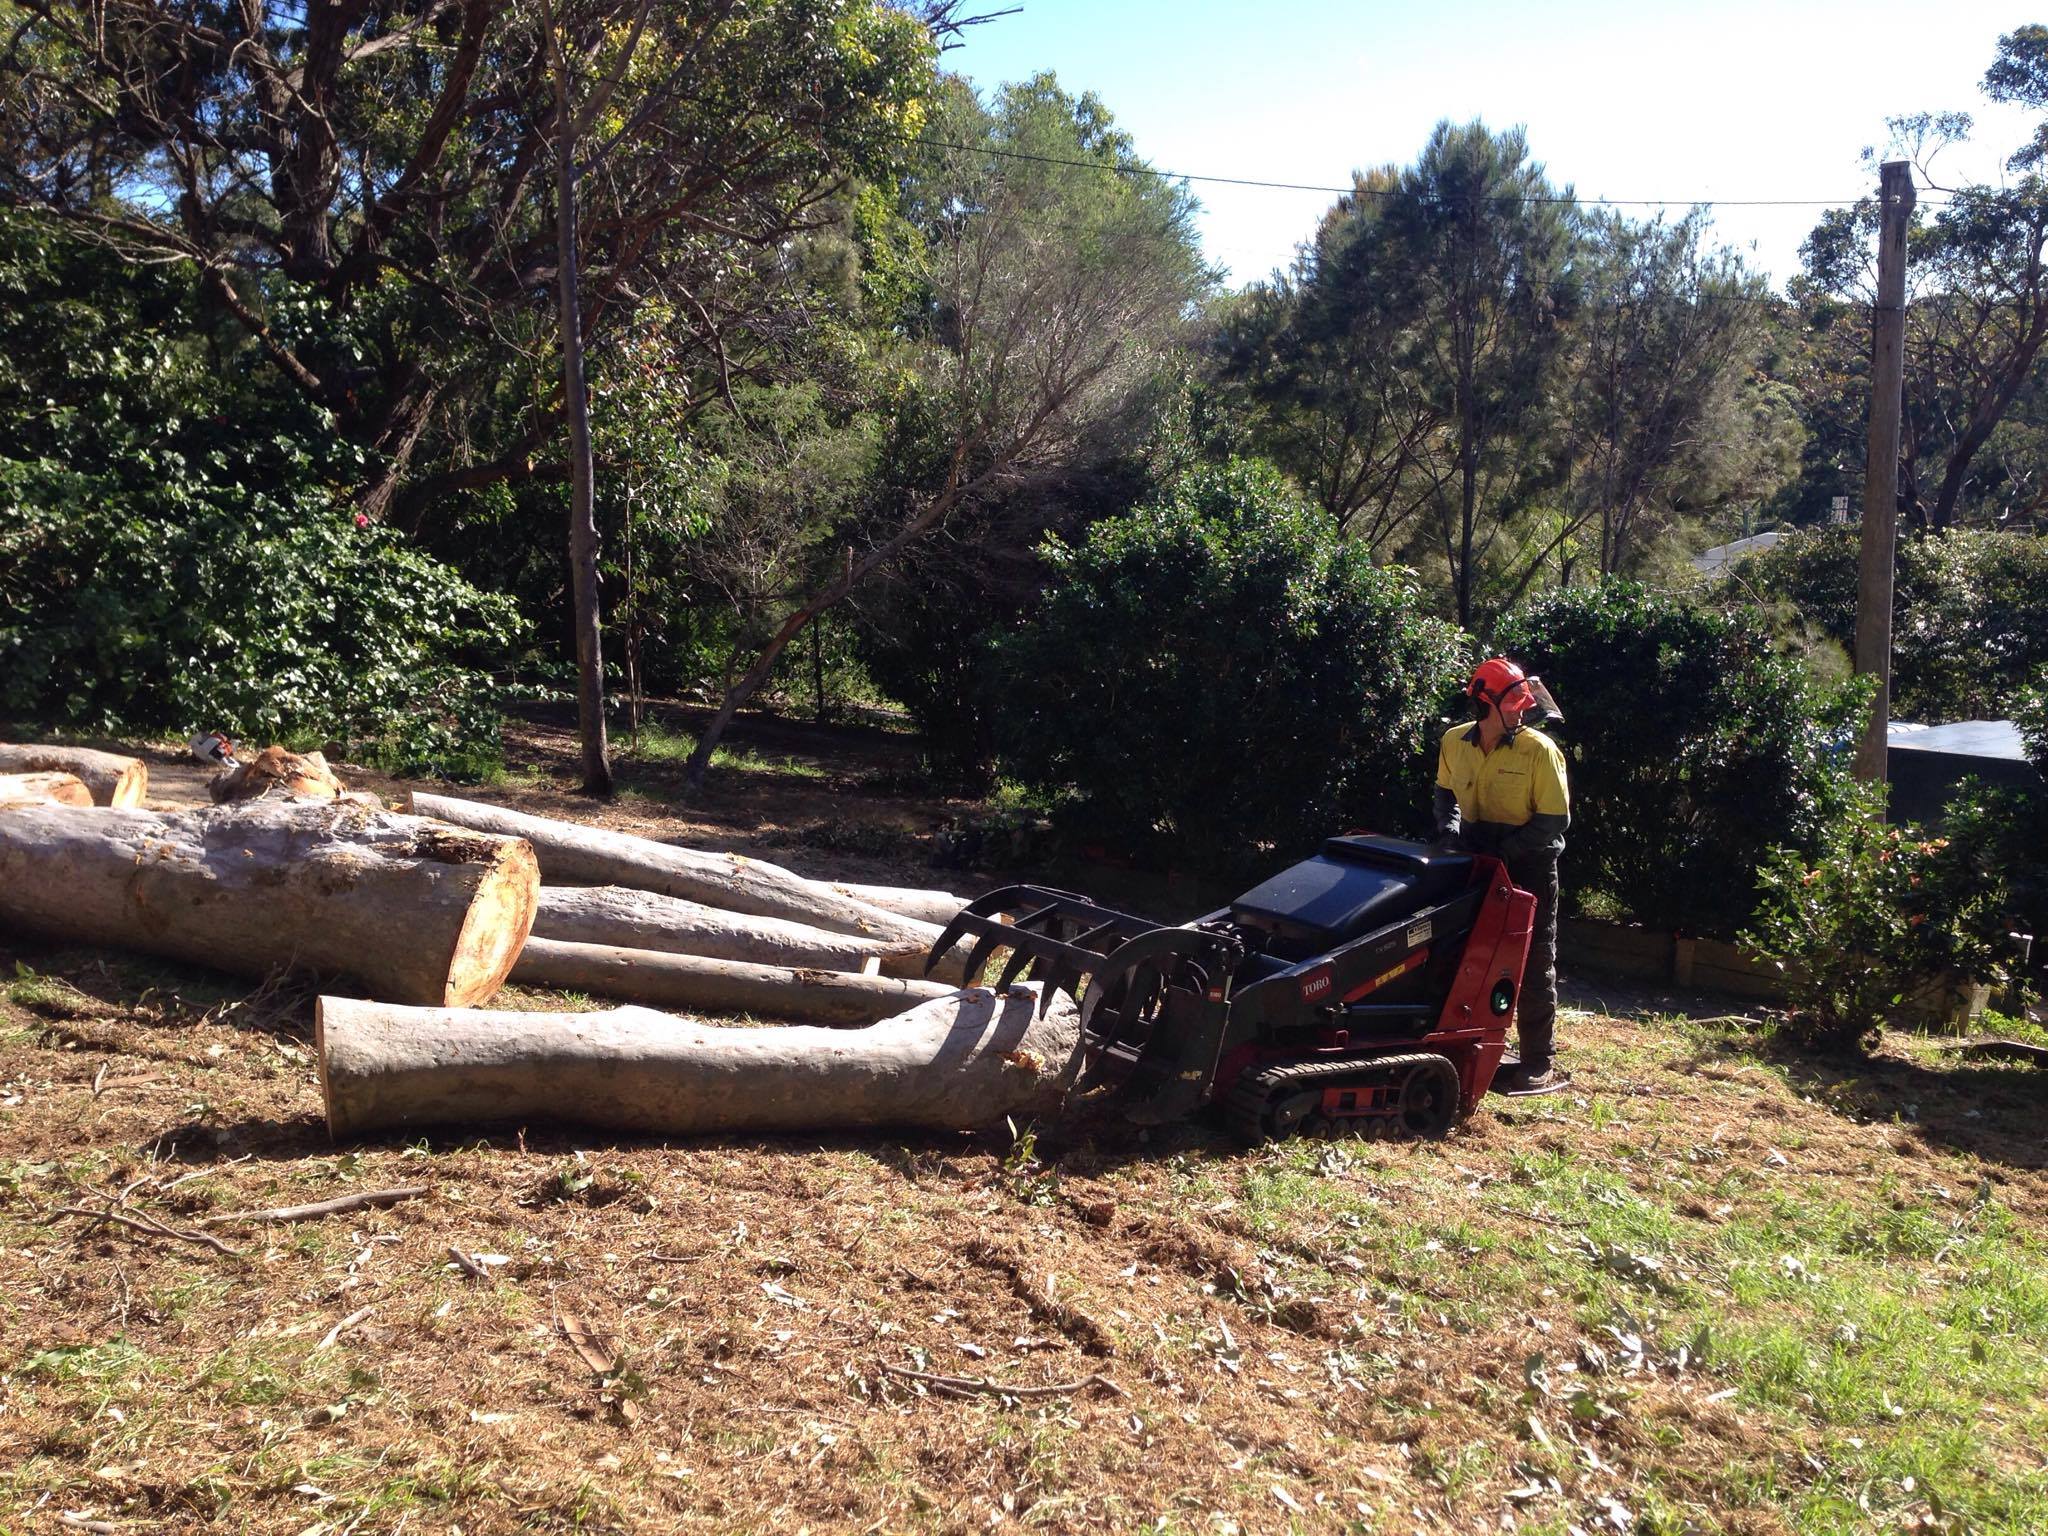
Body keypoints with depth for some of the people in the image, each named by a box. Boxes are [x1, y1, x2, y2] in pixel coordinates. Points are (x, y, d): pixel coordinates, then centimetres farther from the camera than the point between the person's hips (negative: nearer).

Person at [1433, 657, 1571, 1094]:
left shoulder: (1539, 750, -15)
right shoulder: (1454, 742, -1)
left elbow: (1554, 820, -15)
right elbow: (1446, 792, 17)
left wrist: (1503, 851, -21)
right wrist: (1450, 829, -2)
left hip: (1529, 867, -5)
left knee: (1533, 966, 2)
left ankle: (1540, 1064, 10)